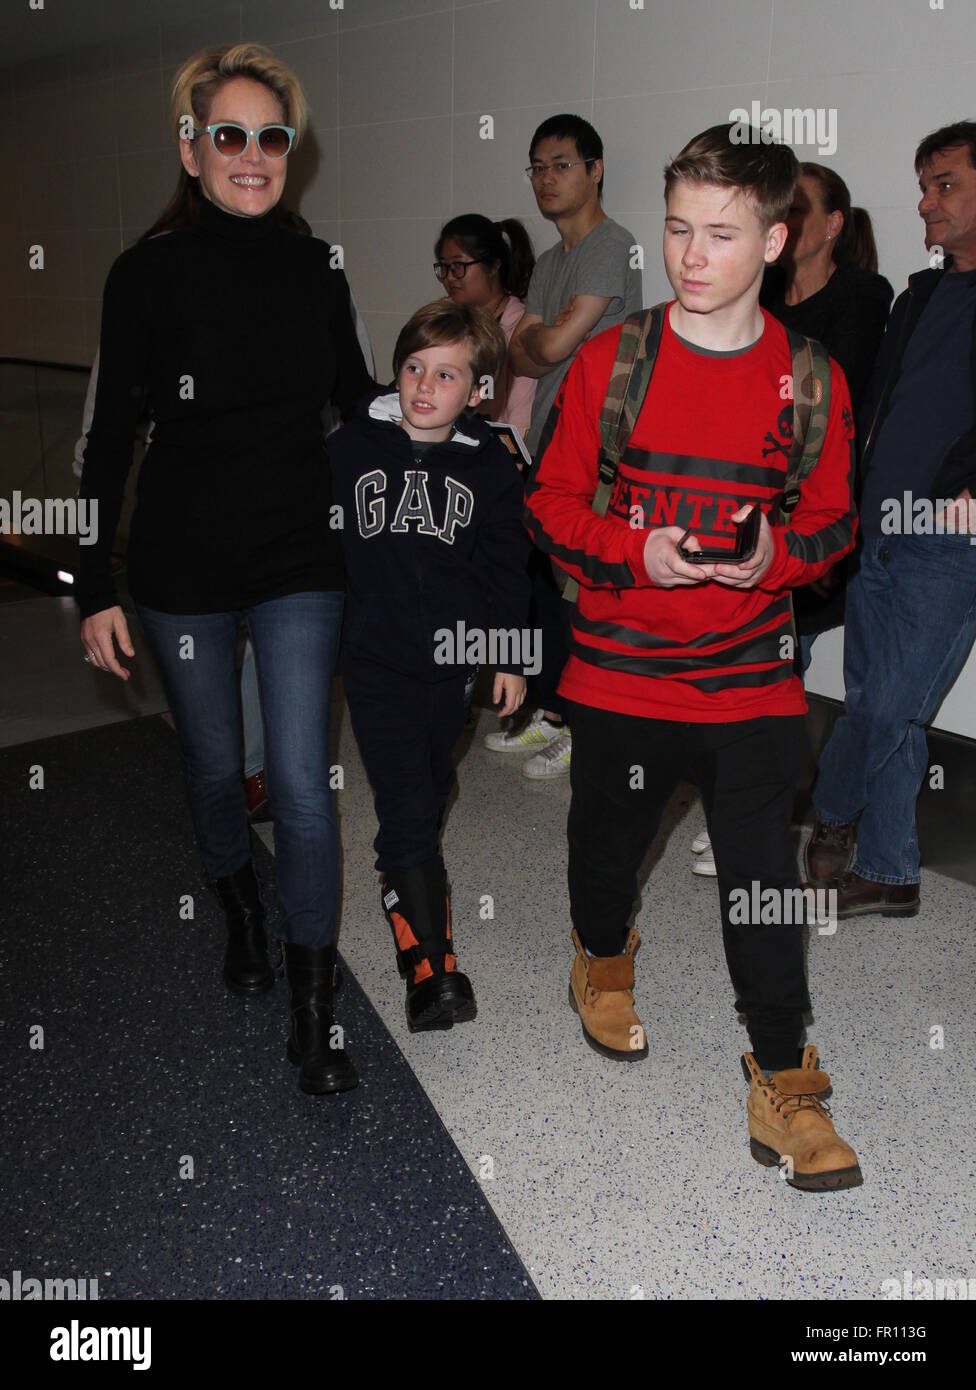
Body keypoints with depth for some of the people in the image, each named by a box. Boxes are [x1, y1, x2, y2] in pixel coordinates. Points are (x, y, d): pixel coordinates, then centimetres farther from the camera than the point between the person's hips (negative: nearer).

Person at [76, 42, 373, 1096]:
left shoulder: (315, 268, 2)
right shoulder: (149, 273, -6)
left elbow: (358, 403, 14)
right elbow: (110, 435, -4)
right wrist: (95, 587, -6)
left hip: (298, 561, 1)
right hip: (180, 567, -1)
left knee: (301, 784, -4)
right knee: (214, 768, 15)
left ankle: (313, 1017, 8)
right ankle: (240, 912, 45)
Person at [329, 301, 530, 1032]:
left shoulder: (492, 467, -1)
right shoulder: (351, 448, -5)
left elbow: (508, 568, 7)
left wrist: (512, 657, 8)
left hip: (451, 656, 2)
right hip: (374, 656, -2)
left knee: (430, 789, 19)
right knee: (406, 804, -9)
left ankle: (405, 880, 47)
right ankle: (434, 969, -6)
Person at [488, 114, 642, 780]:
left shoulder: (613, 246, -9)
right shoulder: (550, 261, 21)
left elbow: (553, 343, -17)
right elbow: (521, 357, 13)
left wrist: (531, 333, 3)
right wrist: (539, 342, -7)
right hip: (548, 443, 9)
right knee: (544, 577, 12)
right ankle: (550, 715, 23)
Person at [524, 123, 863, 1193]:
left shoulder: (811, 379, -1)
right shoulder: (610, 361, -4)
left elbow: (832, 520, 6)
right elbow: (551, 501, -1)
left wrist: (776, 559, -16)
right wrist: (637, 553, -18)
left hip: (753, 681, 0)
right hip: (620, 671, 0)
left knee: (762, 881, 1)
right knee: (607, 839, 18)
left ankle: (781, 1081, 18)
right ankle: (603, 959, 50)